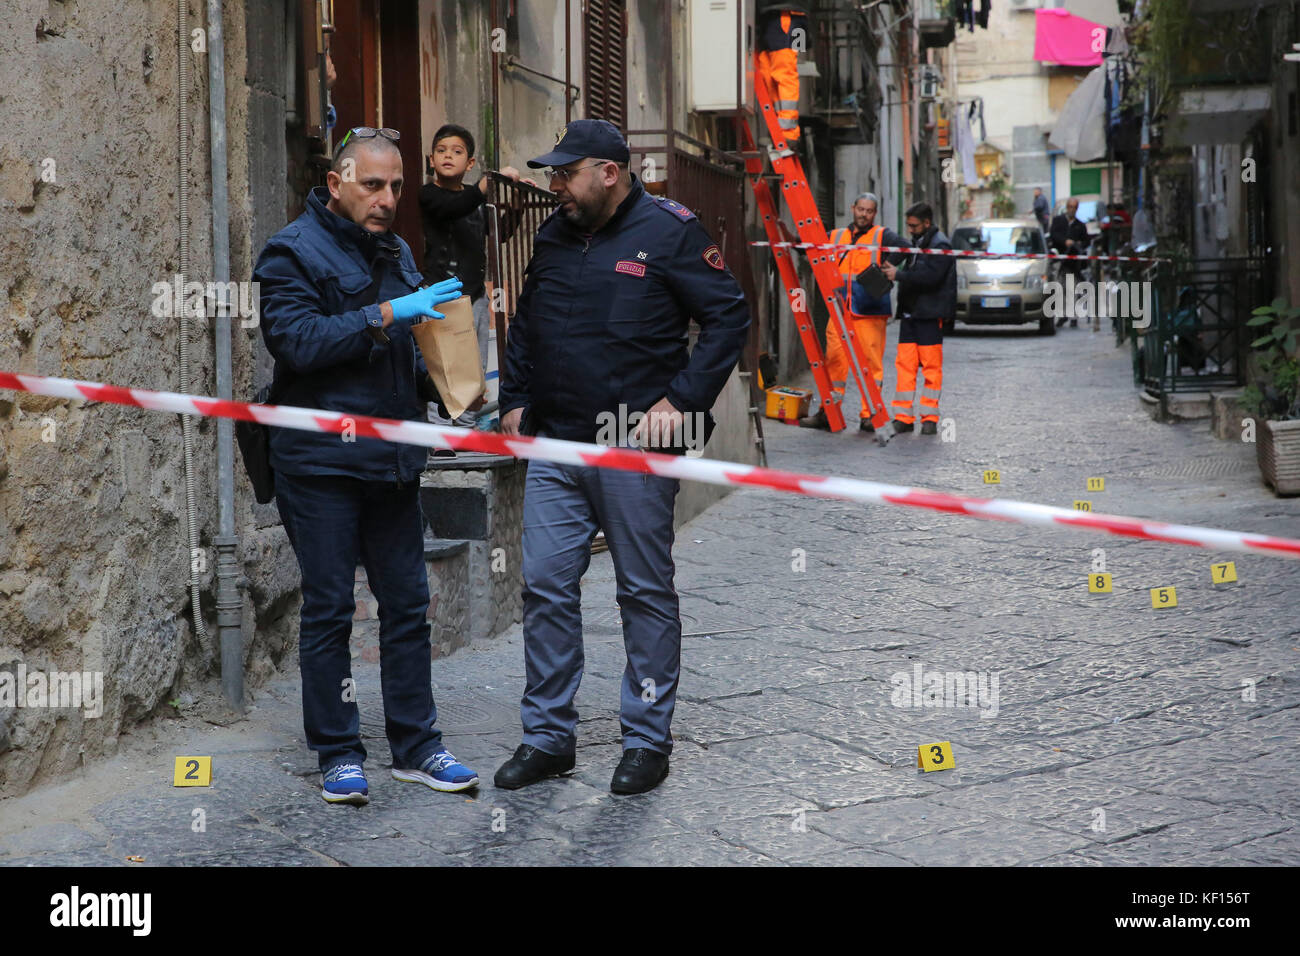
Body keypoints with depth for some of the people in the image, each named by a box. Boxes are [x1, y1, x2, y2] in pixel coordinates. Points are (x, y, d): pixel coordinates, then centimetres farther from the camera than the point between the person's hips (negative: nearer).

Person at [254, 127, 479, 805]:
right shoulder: (294, 251, -6)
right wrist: (384, 315, -24)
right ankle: (338, 753, 11)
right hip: (321, 461, -6)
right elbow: (297, 341, -20)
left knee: (407, 604, 8)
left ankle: (415, 746, 17)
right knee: (328, 610, 1)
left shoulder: (395, 252, 17)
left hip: (393, 460, 7)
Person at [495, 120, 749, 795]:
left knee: (646, 593, 4)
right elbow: (524, 326, 25)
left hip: (635, 448, -5)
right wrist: (514, 400, 16)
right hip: (555, 445, 6)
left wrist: (682, 401, -12)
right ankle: (547, 735, 14)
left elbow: (728, 317, -6)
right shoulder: (553, 236, 12)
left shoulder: (669, 231, -6)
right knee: (545, 587, 3)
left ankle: (647, 740, 14)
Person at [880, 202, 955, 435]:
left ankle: (930, 417, 1)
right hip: (910, 312, 8)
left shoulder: (940, 245, -8)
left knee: (931, 367, -3)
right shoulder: (917, 243, 20)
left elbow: (931, 276, -20)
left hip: (930, 315, -8)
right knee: (905, 364, 2)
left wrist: (899, 275, -17)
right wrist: (893, 271, 9)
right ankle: (903, 416, 3)